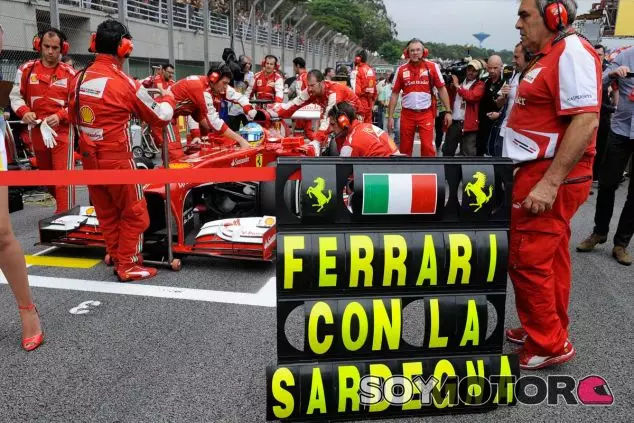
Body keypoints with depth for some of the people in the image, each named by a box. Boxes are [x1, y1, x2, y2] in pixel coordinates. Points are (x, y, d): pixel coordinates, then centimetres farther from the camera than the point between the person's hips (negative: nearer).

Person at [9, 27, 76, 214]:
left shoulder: (70, 73, -3)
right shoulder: (26, 69, 4)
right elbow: (15, 96, 9)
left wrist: (59, 116, -18)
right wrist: (24, 112, -11)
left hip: (62, 130, -4)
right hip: (36, 130, 4)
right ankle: (63, 205, 36)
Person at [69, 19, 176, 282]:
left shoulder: (79, 79, 3)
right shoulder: (124, 83, -16)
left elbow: (73, 117, 17)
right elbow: (160, 117, -5)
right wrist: (168, 98, 14)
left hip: (89, 157, 7)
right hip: (116, 159, -7)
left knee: (106, 211, 19)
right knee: (135, 212, 7)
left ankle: (114, 255, 33)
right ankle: (127, 266, 11)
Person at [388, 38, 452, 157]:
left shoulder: (432, 67, -2)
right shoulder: (401, 70, 2)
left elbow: (442, 89, 2)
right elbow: (395, 94, 6)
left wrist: (448, 111, -3)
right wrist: (390, 116, 2)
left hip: (426, 114, -2)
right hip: (407, 114, 2)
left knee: (427, 147, -8)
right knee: (405, 149, 8)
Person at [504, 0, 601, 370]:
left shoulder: (572, 52, -15)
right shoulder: (551, 56, 15)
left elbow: (586, 121, -25)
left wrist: (549, 183, -28)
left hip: (550, 178, -10)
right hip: (542, 174, 10)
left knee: (526, 260, -5)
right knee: (550, 257, 15)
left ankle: (548, 346, 9)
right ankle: (551, 332, 27)